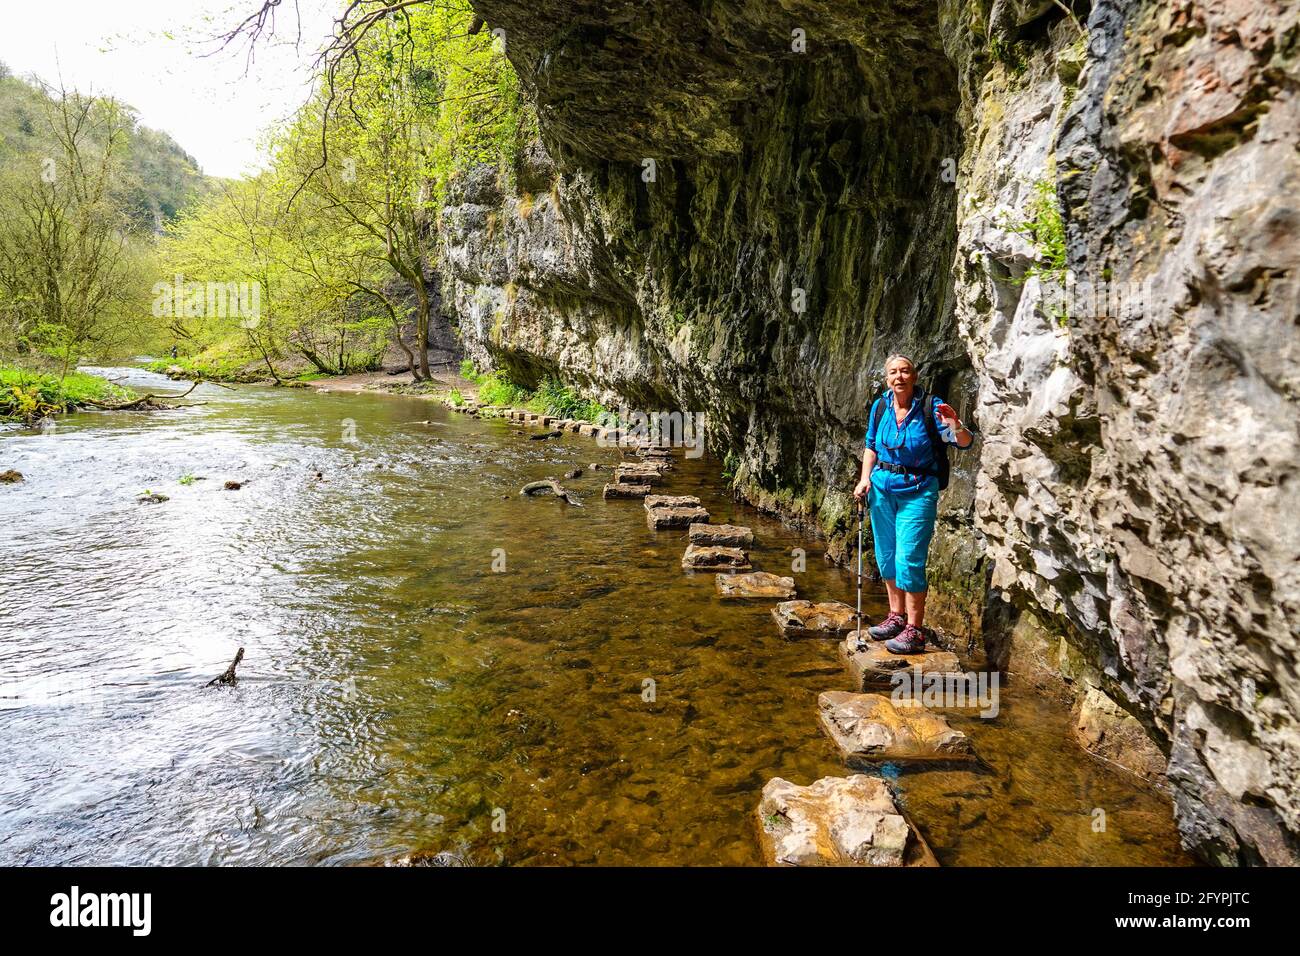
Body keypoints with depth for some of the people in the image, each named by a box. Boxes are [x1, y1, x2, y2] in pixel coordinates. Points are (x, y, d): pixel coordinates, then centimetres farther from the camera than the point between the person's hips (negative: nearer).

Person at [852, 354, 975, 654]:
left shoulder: (931, 406, -13)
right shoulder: (880, 406, 0)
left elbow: (965, 443, -20)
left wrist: (955, 426, -41)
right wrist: (865, 479, 1)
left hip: (917, 491, -5)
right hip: (882, 488, 5)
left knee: (908, 559, -9)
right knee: (886, 556, 14)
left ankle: (915, 630, 2)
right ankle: (897, 616, 30)